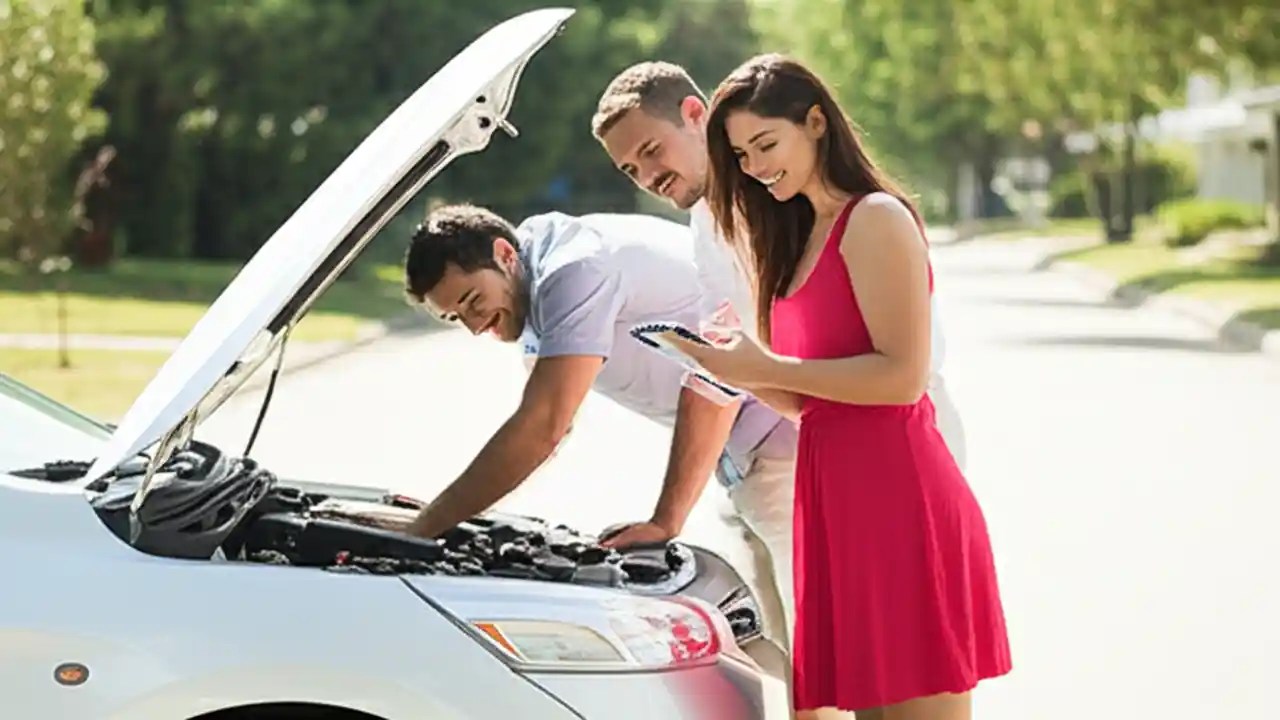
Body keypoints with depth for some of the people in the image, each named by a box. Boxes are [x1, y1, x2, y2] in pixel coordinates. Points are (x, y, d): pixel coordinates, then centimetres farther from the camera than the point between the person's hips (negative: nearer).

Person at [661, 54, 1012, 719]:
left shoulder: (876, 218, -7)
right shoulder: (803, 237, 20)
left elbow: (903, 375, -17)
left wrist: (766, 368, -16)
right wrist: (742, 372, 3)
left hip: (898, 503, -9)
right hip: (836, 503, 9)